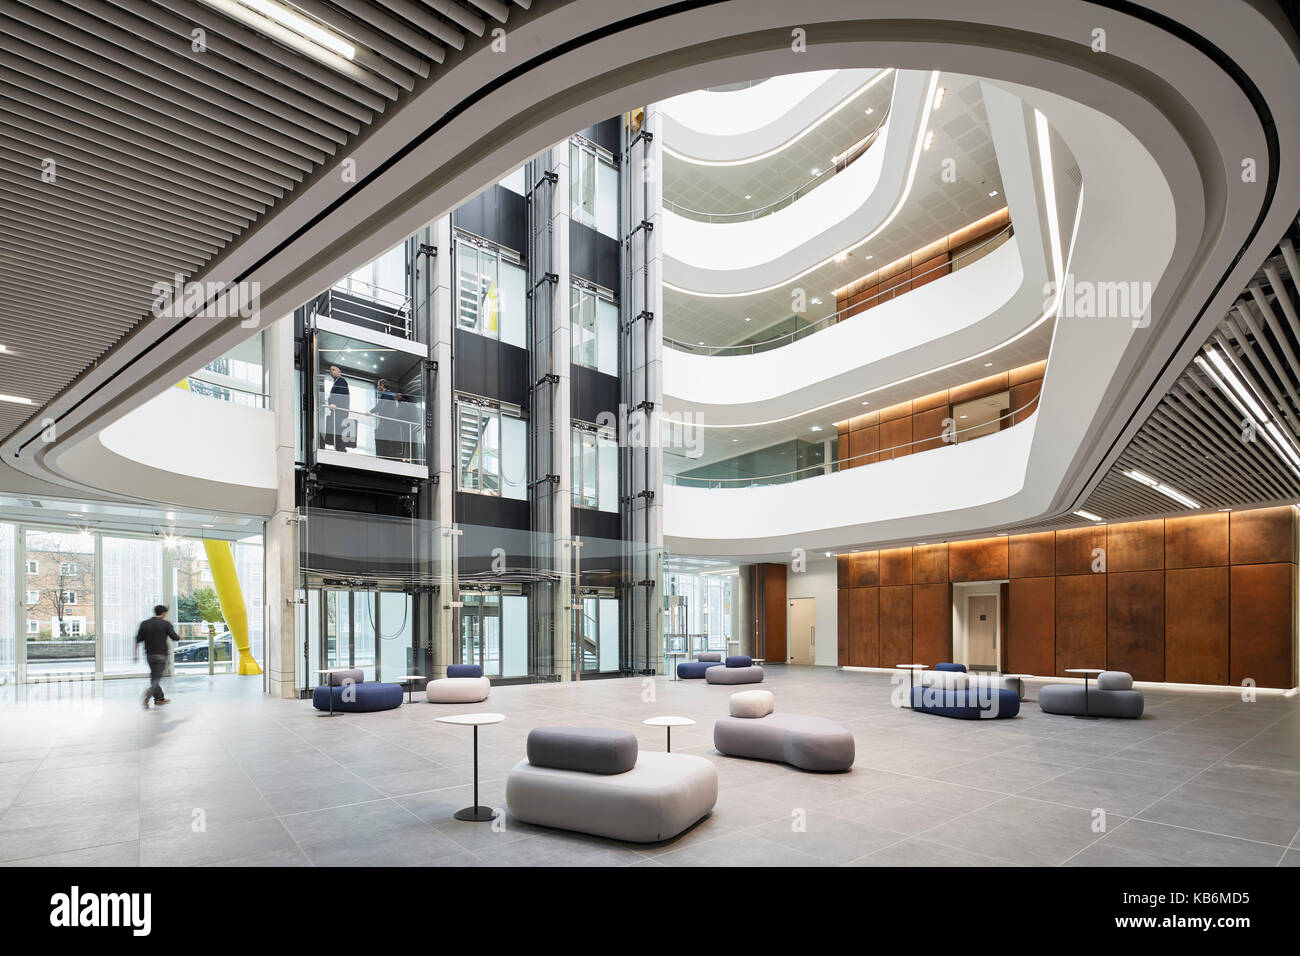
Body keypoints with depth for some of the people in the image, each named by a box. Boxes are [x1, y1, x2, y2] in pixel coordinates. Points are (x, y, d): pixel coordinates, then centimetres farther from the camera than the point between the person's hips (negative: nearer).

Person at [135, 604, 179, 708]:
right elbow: (174, 637, -8)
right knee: (157, 677, -1)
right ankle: (148, 693, -26)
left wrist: (136, 654, 7)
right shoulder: (166, 624, -7)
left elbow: (138, 640, 2)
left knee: (154, 676, 15)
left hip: (149, 654, 5)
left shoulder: (144, 624, 5)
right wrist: (179, 637, 14)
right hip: (161, 655, -5)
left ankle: (159, 698, 22)